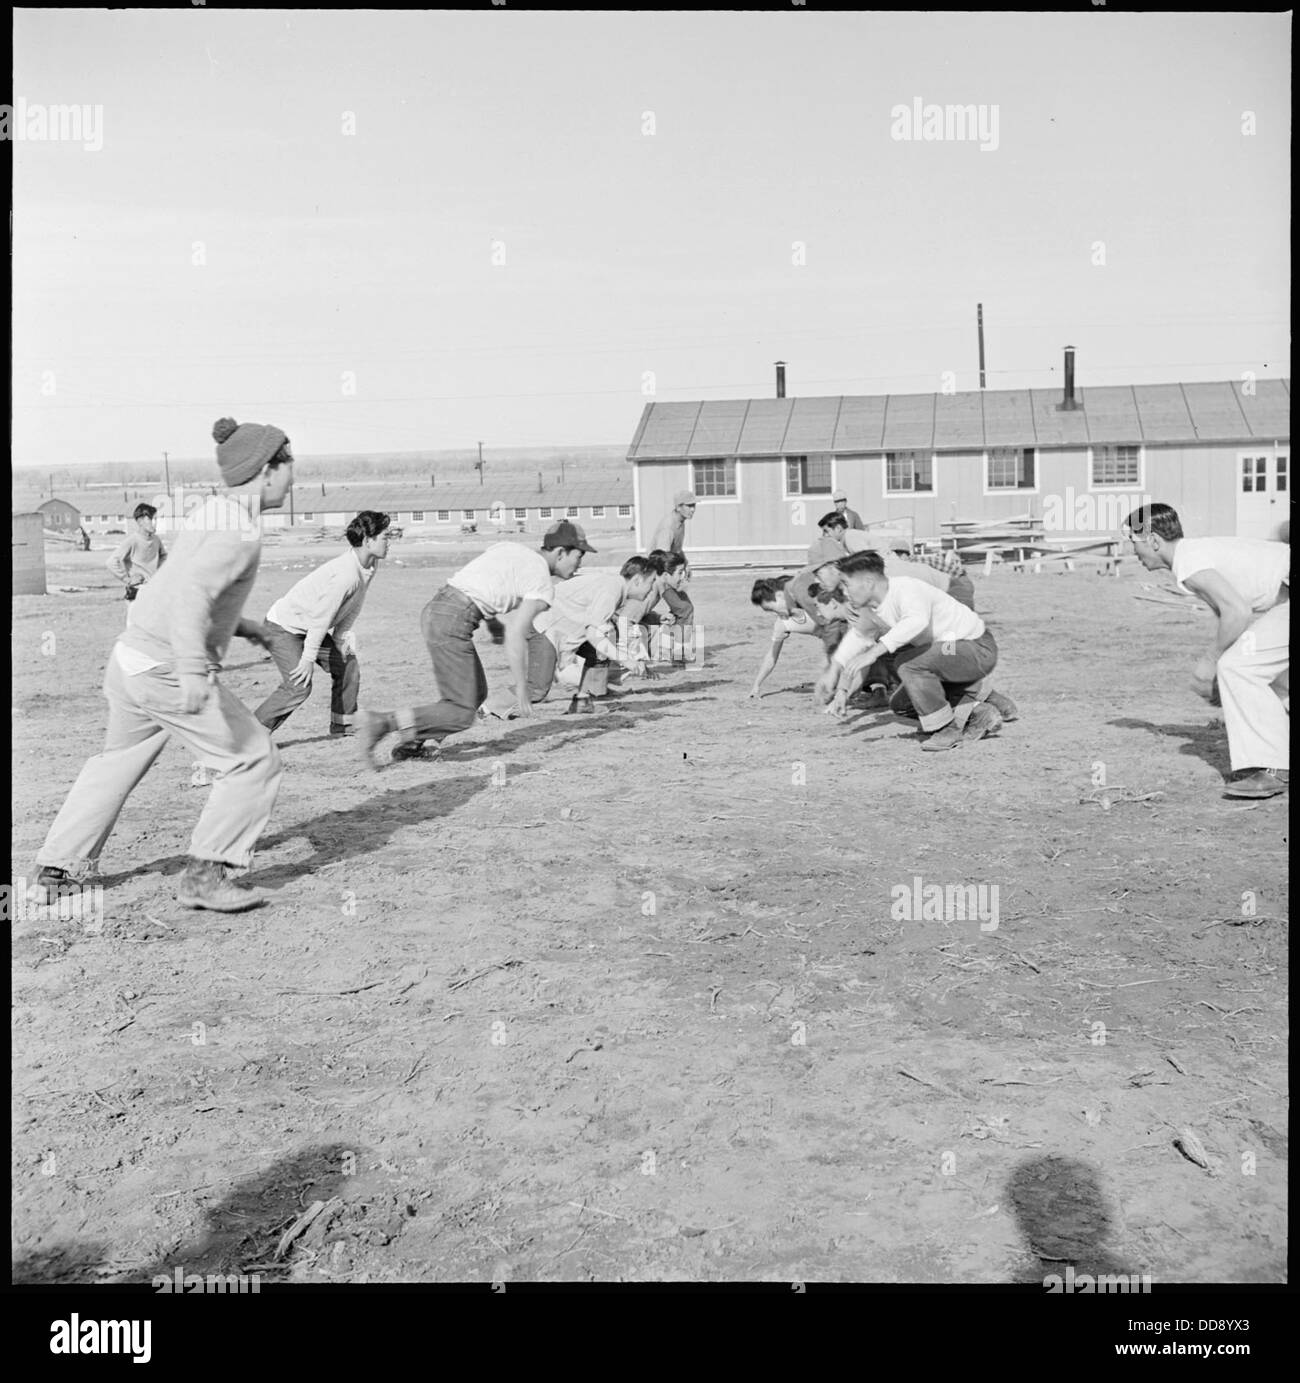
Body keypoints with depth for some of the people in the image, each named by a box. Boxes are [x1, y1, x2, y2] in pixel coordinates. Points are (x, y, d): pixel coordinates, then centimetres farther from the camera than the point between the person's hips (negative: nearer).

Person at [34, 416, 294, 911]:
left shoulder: (212, 511, 12)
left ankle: (58, 869, 35)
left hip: (132, 654, 10)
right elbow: (192, 588, -32)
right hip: (167, 672, -10)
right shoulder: (240, 531, -17)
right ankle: (206, 873, -1)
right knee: (254, 762, -1)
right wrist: (193, 667, -40)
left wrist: (248, 626, 34)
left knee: (117, 763, 25)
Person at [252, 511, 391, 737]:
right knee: (298, 686, -19)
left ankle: (342, 726, 22)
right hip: (283, 627, -10)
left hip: (309, 628, 10)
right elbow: (322, 617, -27)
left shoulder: (371, 564, -4)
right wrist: (308, 658, -22)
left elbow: (352, 607, 7)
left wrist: (343, 637, 1)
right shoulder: (346, 574, -32)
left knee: (348, 667, 8)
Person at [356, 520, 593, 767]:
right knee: (462, 713, -4)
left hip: (433, 610, 9)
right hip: (453, 624, -9)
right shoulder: (543, 583, -4)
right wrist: (521, 687, -7)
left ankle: (411, 744, 15)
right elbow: (515, 636, -11)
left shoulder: (510, 547, 19)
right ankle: (380, 722, -13)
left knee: (476, 694, 18)